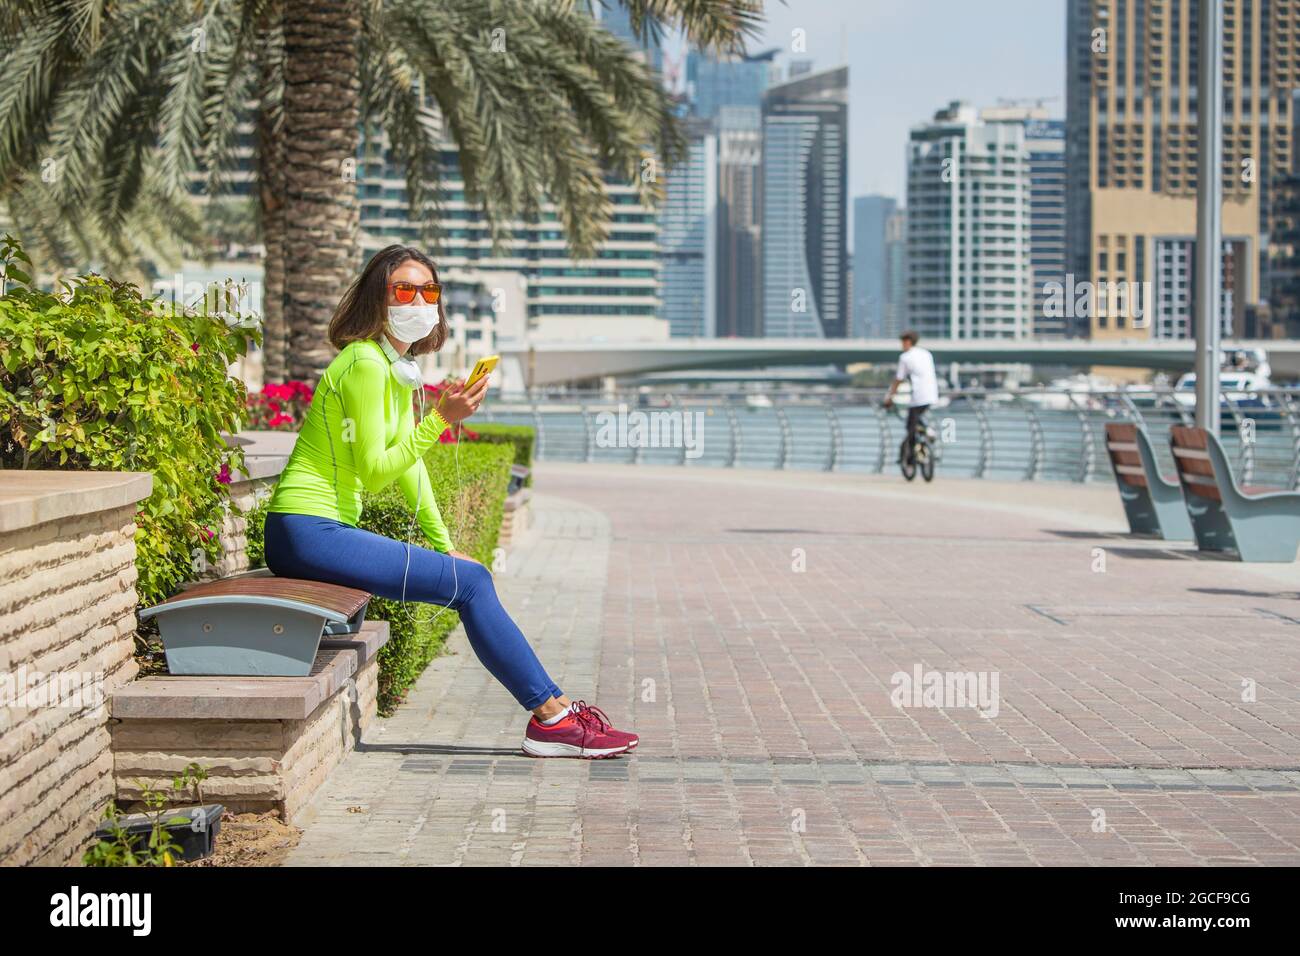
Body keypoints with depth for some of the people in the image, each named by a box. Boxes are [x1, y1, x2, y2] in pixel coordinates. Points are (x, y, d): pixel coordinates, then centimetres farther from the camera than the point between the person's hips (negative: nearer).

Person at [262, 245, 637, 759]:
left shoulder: (402, 368, 16)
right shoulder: (366, 363, -14)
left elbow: (409, 463, 19)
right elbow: (375, 470, -18)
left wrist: (444, 545, 17)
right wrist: (441, 419, -22)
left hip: (325, 531, 9)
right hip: (307, 532, -9)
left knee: (470, 577, 3)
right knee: (469, 582, -12)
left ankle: (552, 717, 5)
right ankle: (552, 715, -6)